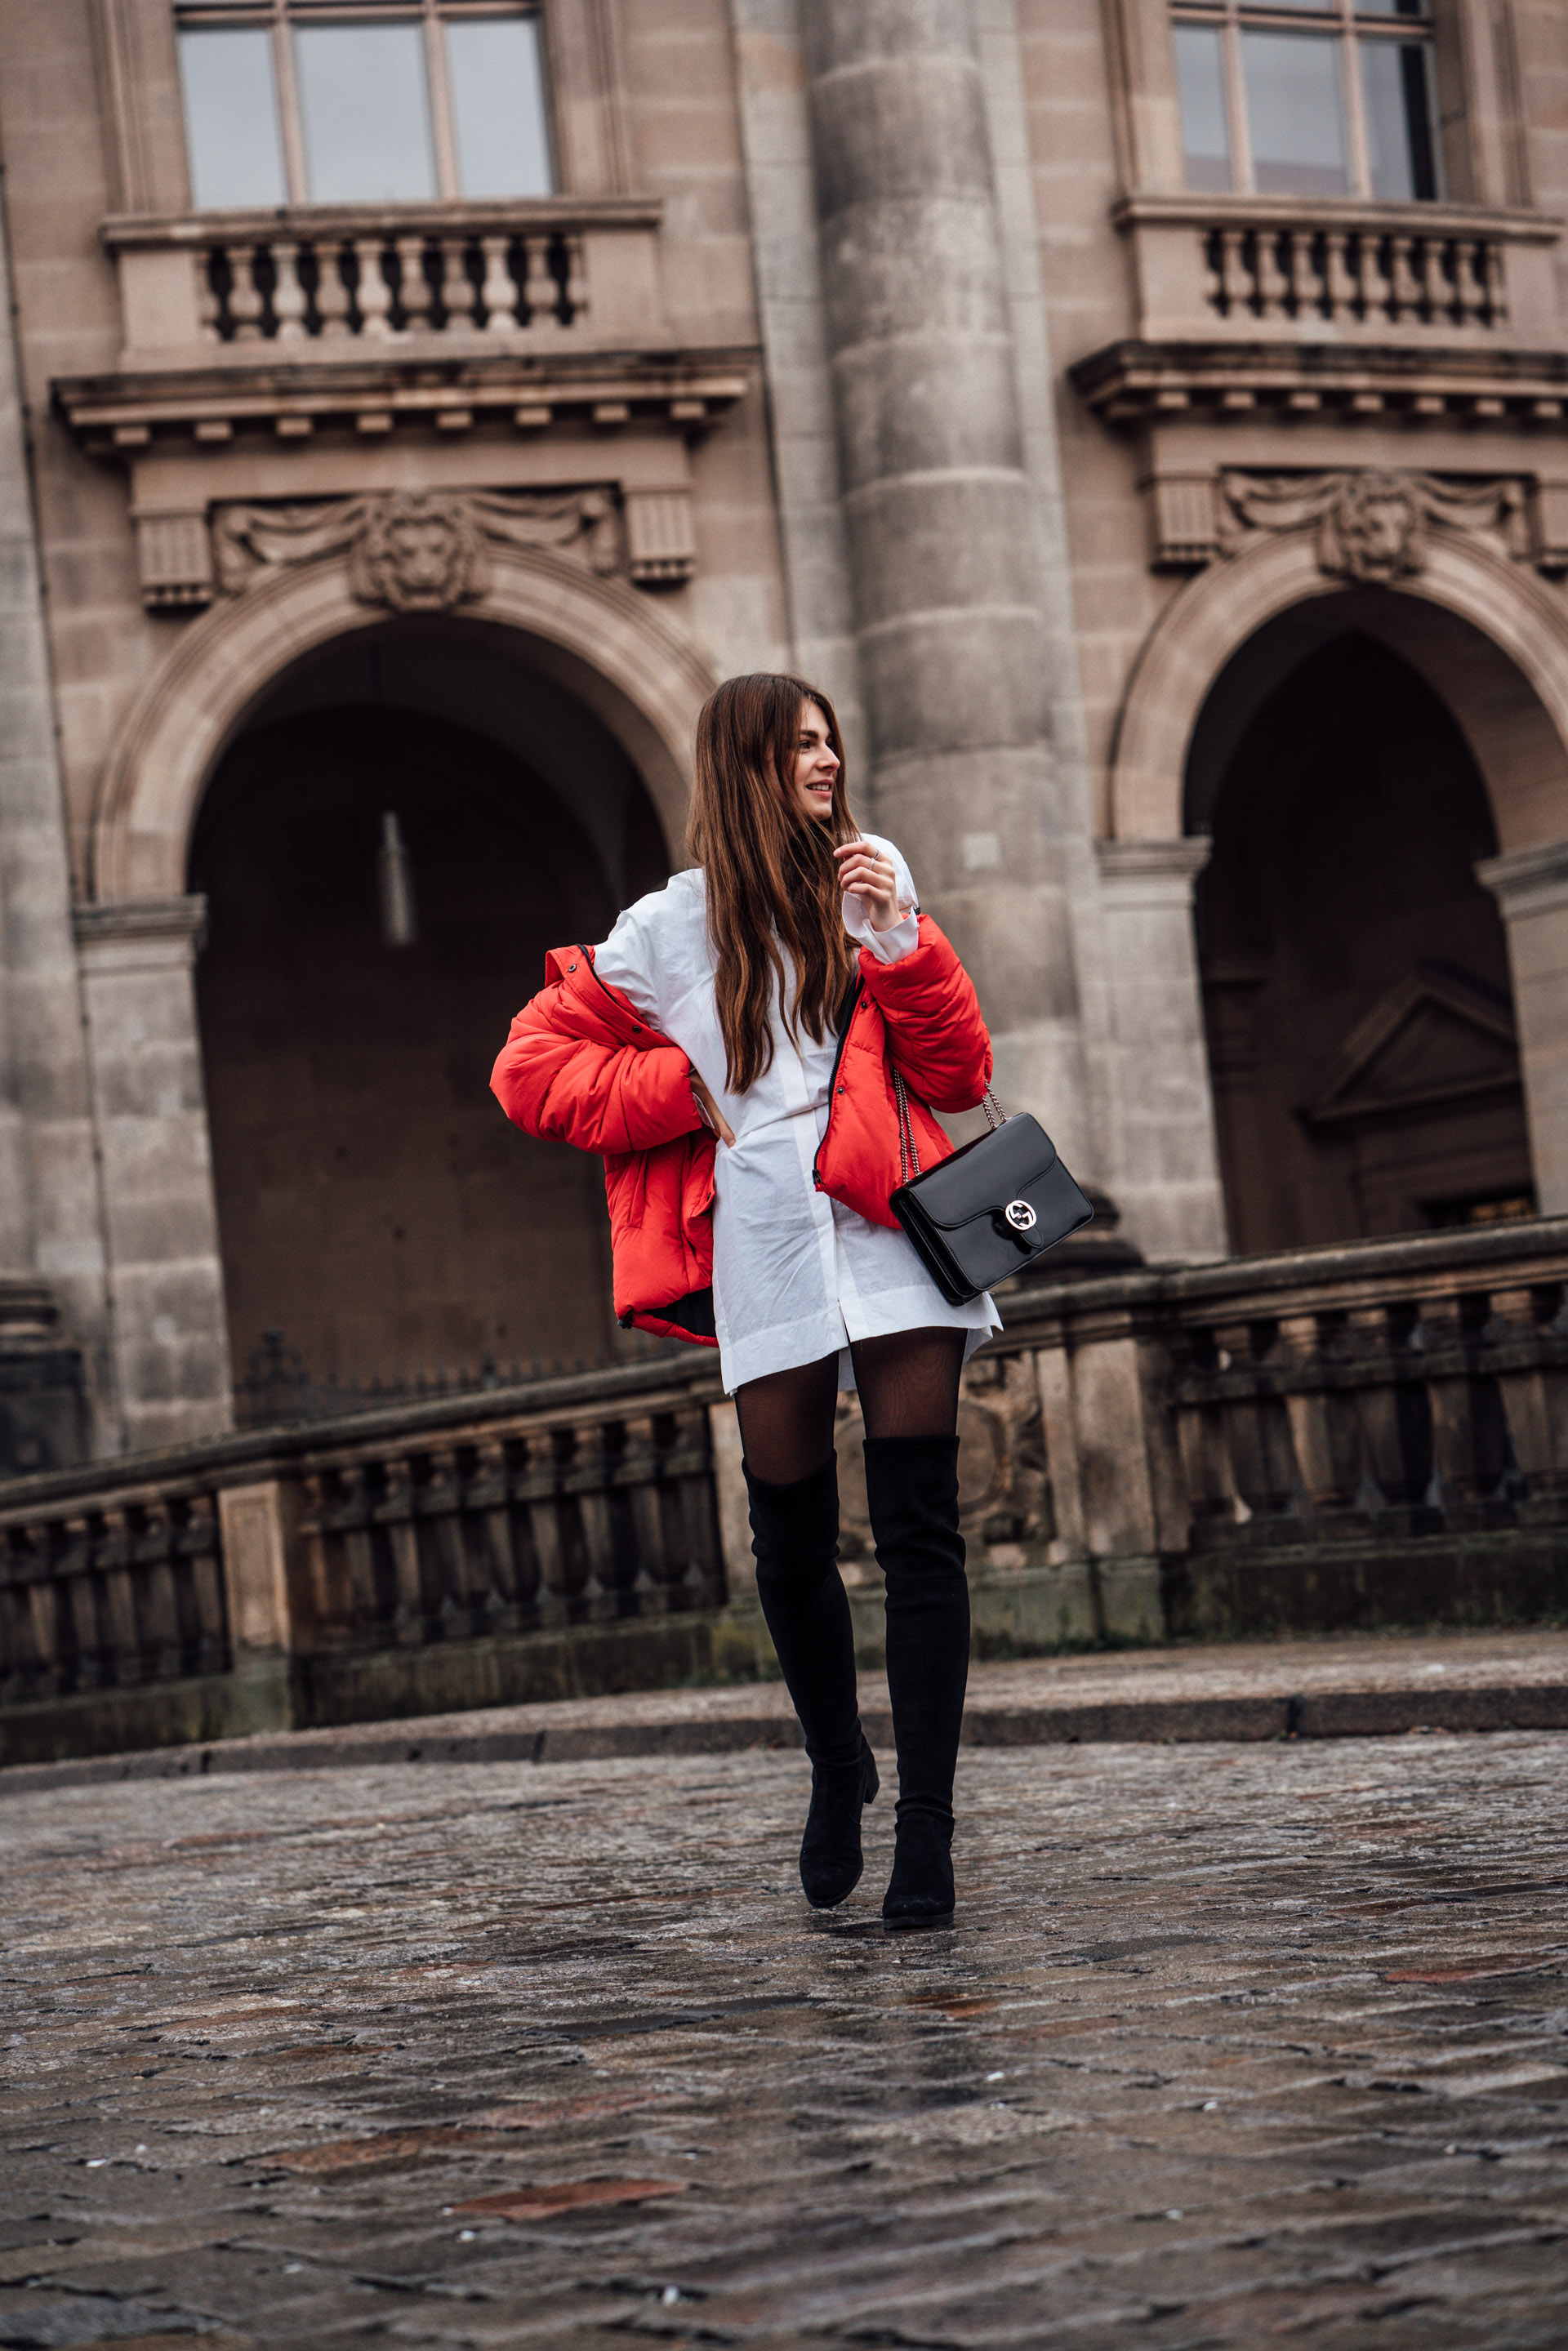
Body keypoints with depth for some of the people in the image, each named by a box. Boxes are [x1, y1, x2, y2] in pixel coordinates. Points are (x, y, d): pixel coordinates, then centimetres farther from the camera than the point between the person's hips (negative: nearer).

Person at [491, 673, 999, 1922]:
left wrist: (902, 940, -3)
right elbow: (530, 1070, 8)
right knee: (794, 1548, 4)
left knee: (921, 1537, -7)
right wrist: (684, 1092, 0)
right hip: (764, 1251, 0)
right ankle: (837, 1765, 31)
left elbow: (960, 1078, 8)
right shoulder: (671, 928, 8)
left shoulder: (875, 887, 13)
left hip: (893, 1235, 1)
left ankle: (927, 1833, -5)